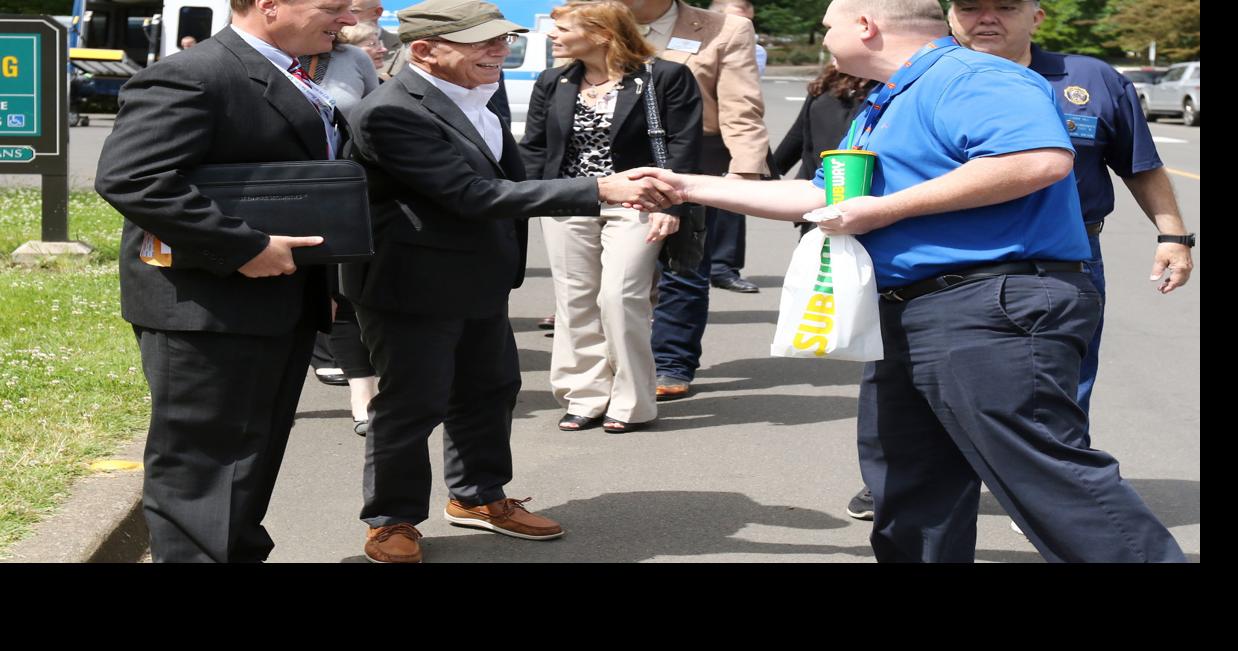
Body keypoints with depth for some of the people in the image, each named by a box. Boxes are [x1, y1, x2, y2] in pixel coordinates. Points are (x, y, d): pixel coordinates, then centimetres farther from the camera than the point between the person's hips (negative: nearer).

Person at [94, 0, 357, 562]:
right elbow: (128, 178, -26)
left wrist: (327, 282, 14)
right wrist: (241, 248, -25)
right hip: (211, 309, -9)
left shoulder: (295, 83, 14)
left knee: (253, 464, 17)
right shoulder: (190, 77, -17)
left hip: (286, 304, 9)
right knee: (199, 471, -3)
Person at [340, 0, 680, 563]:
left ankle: (477, 496, 37)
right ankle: (391, 518, 21)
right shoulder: (390, 112, -26)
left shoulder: (477, 92, 2)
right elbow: (475, 194, -31)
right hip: (413, 284, -8)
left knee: (489, 389, 18)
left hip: (481, 278, 9)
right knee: (411, 404, 3)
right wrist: (601, 190, -32)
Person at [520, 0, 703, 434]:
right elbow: (533, 149, 13)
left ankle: (631, 403, 1)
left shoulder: (666, 78, -6)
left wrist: (669, 206, -14)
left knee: (620, 298, -11)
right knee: (574, 301, 4)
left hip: (633, 206, -5)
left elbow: (682, 146, -7)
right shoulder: (552, 85, 9)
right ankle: (586, 398, 13)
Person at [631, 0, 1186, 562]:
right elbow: (819, 197, 33)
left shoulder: (966, 77, -11)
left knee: (1049, 477, -16)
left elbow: (1043, 159, -28)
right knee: (907, 491, 15)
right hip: (909, 319, 11)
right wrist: (690, 188, 31)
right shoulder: (881, 109, 24)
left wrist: (885, 209, -21)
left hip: (991, 310, -11)